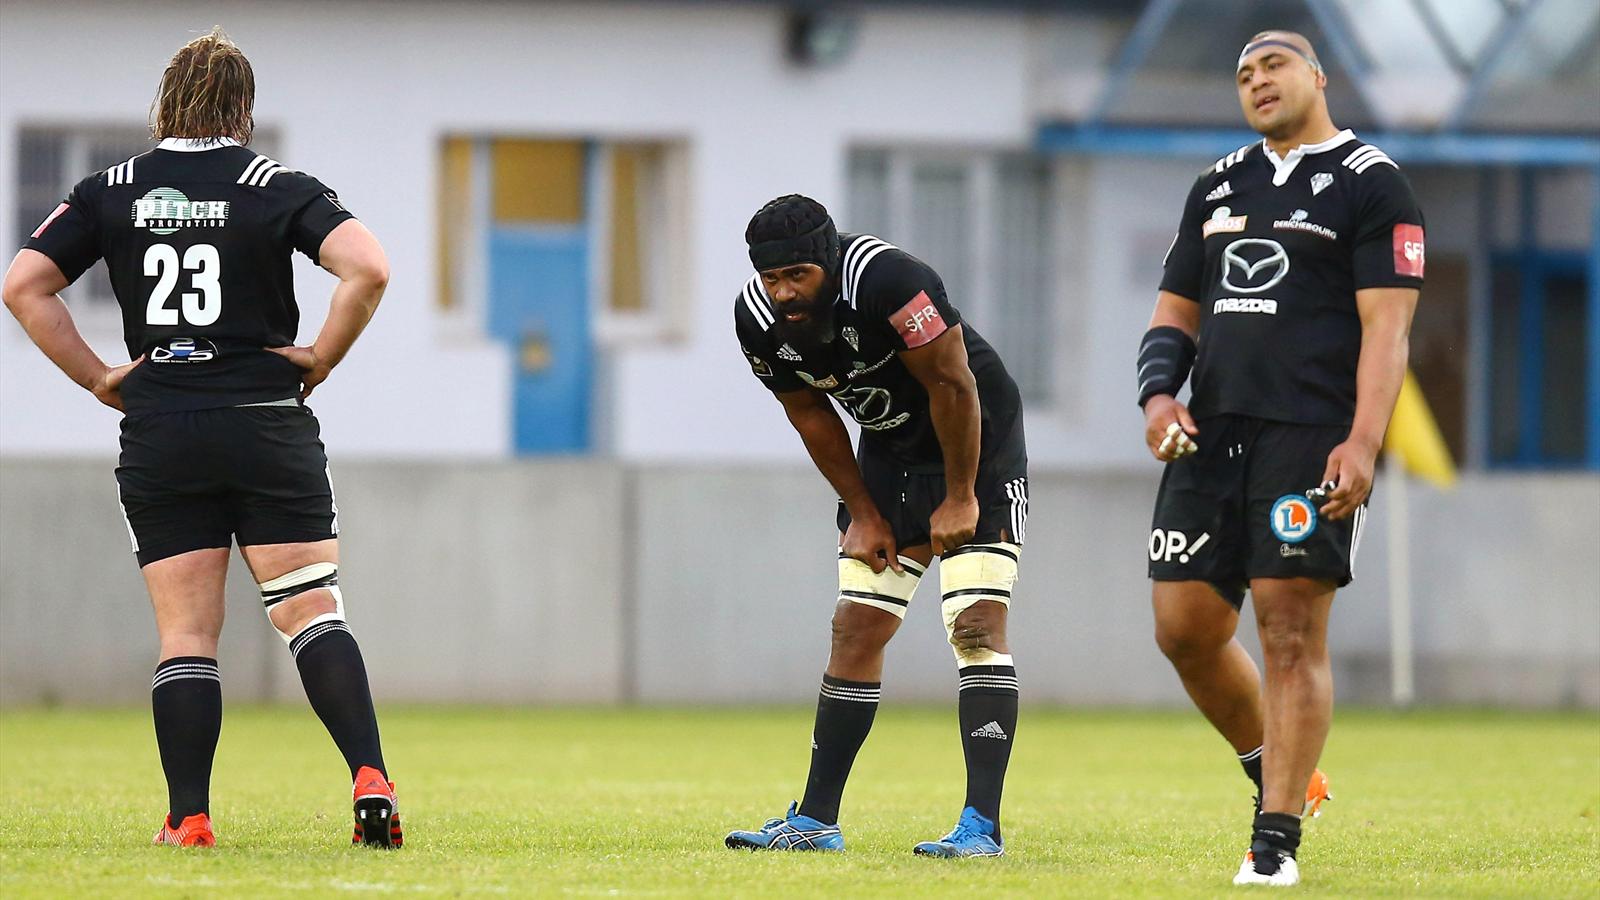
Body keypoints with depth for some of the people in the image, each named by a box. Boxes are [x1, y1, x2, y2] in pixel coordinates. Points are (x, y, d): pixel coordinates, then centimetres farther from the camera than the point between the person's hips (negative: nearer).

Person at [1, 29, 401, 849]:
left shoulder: (111, 192, 5)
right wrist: (322, 358, -3)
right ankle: (370, 778, -13)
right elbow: (368, 268, -15)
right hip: (268, 432, -1)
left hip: (157, 439, 1)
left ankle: (187, 818, -1)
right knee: (312, 611, 1)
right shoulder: (278, 189, -1)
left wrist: (96, 377, 4)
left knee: (184, 633, 5)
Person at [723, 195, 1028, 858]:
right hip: (889, 451, 6)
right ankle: (816, 821, 10)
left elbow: (952, 387, -24)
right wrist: (863, 514, 1)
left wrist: (960, 500, -16)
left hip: (974, 444, -6)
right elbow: (812, 417, 0)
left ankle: (982, 824, -21)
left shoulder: (887, 281, -33)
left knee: (977, 624, -16)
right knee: (856, 629, 4)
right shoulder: (759, 320, -14)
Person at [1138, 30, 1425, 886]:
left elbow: (1385, 326, -7)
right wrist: (1159, 394, 2)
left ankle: (1277, 840, -7)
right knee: (1184, 629, 3)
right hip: (1212, 432, 6)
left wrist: (1362, 444, -18)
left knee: (1292, 633, -10)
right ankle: (1279, 775, 25)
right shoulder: (1219, 185, 20)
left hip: (1310, 436, -6)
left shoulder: (1370, 183, 1)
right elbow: (1175, 315, 23)